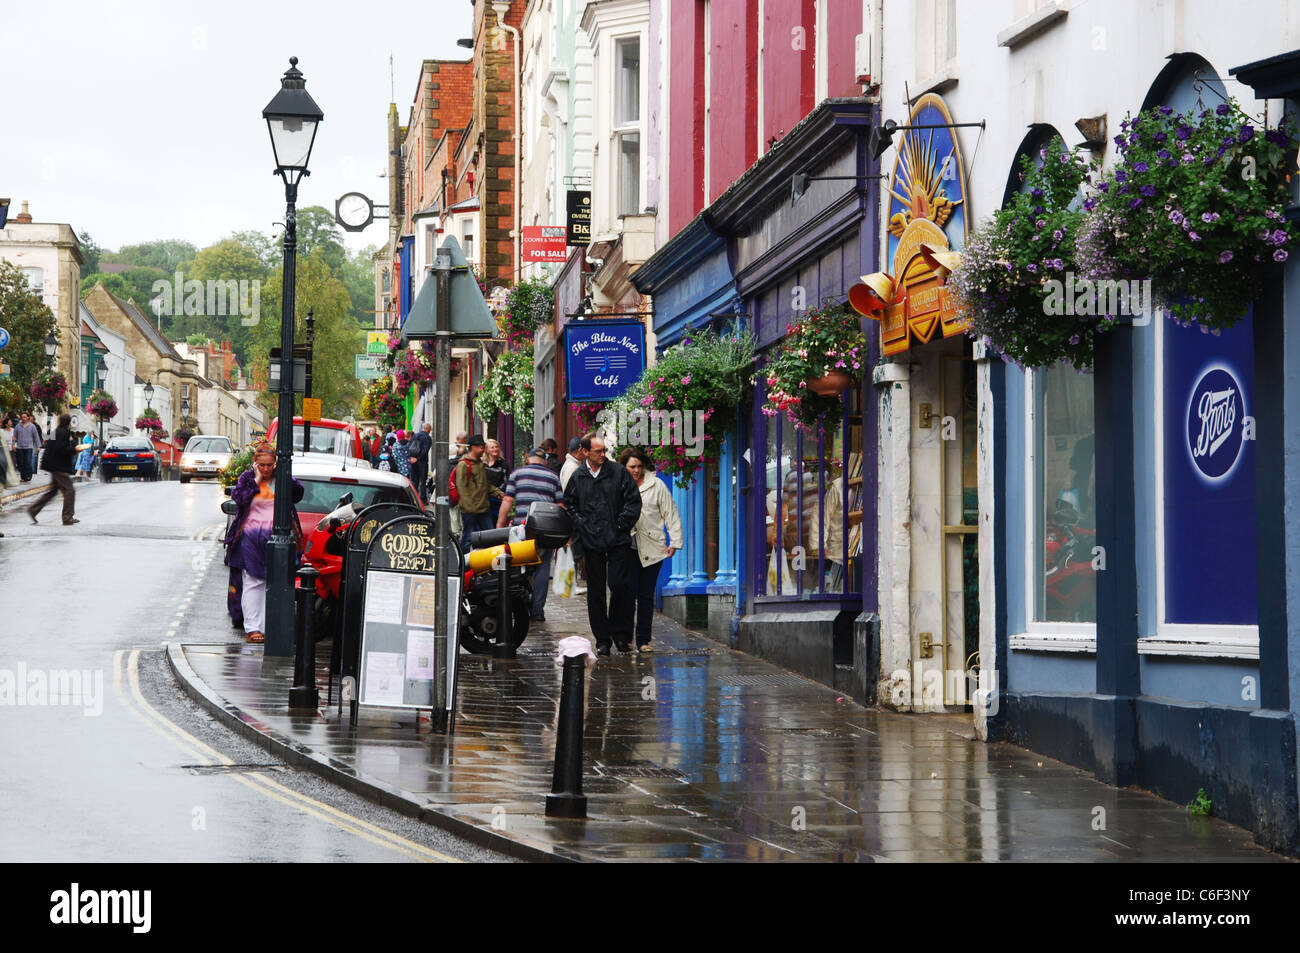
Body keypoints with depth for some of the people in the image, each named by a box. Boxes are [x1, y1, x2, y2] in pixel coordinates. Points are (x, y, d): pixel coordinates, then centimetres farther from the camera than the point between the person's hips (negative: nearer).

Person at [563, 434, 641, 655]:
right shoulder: (577, 478, 8)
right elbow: (568, 506, 16)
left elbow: (634, 501, 3)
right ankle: (602, 639, 11)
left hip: (618, 540, -2)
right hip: (591, 542, 2)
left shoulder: (618, 472, 3)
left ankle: (620, 634, 8)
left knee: (620, 585, -8)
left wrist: (622, 524, -4)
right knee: (595, 591, 4)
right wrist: (580, 526, 2)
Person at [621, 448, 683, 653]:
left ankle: (643, 640, 10)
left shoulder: (656, 485, 6)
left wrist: (675, 542, 0)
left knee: (646, 595, 4)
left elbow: (671, 514, 7)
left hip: (652, 549, 0)